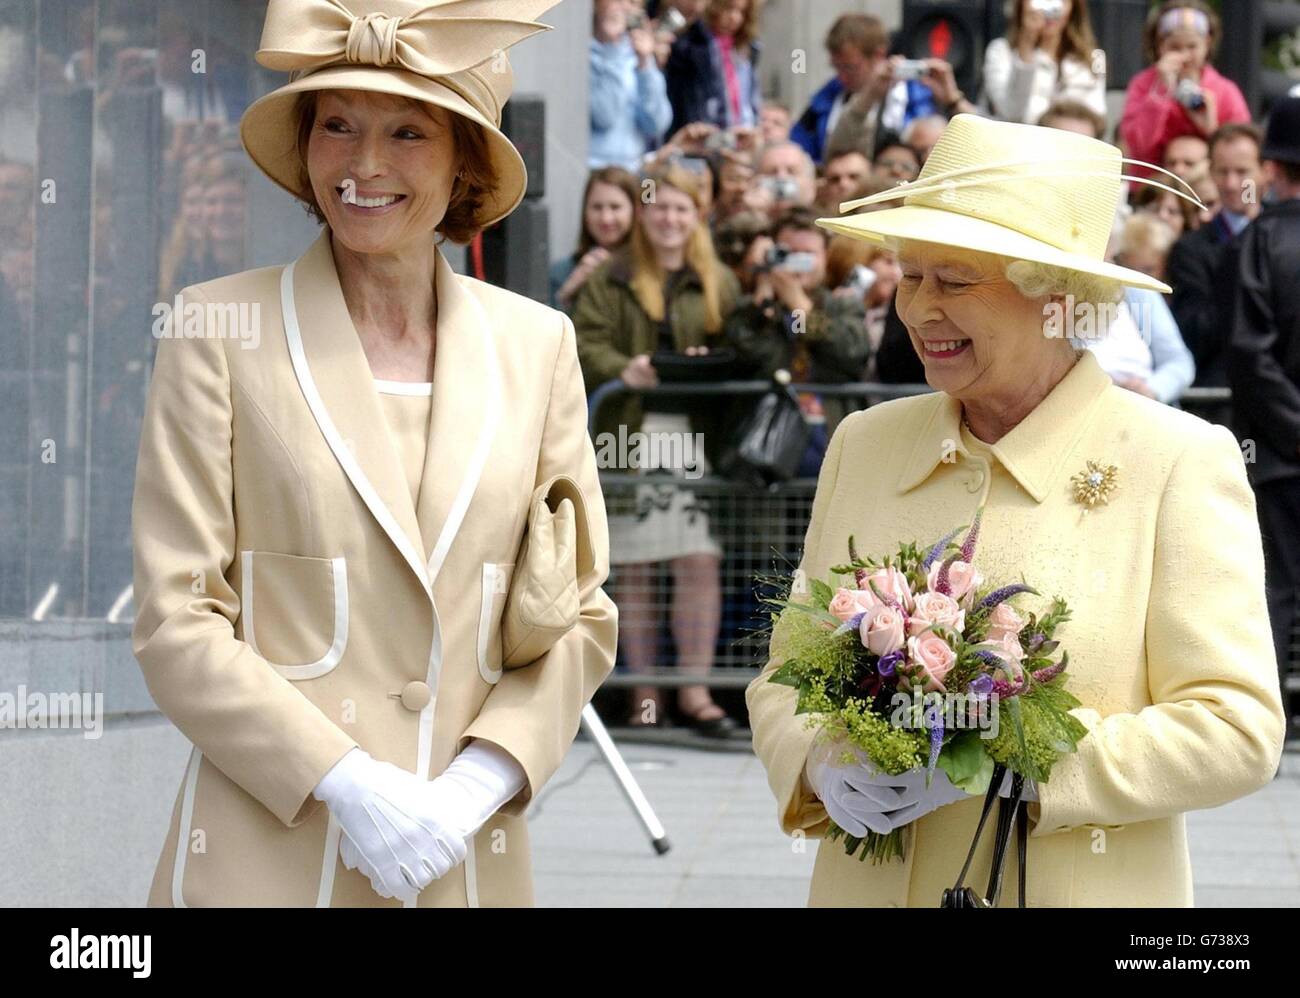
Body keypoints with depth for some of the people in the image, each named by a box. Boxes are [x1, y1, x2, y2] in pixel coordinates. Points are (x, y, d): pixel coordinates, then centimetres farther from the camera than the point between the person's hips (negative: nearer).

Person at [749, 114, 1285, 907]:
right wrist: (820, 767, -13)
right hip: (866, 886, 4)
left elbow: (1237, 731, -13)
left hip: (1078, 889, -3)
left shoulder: (1182, 462, -9)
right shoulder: (863, 444, 3)